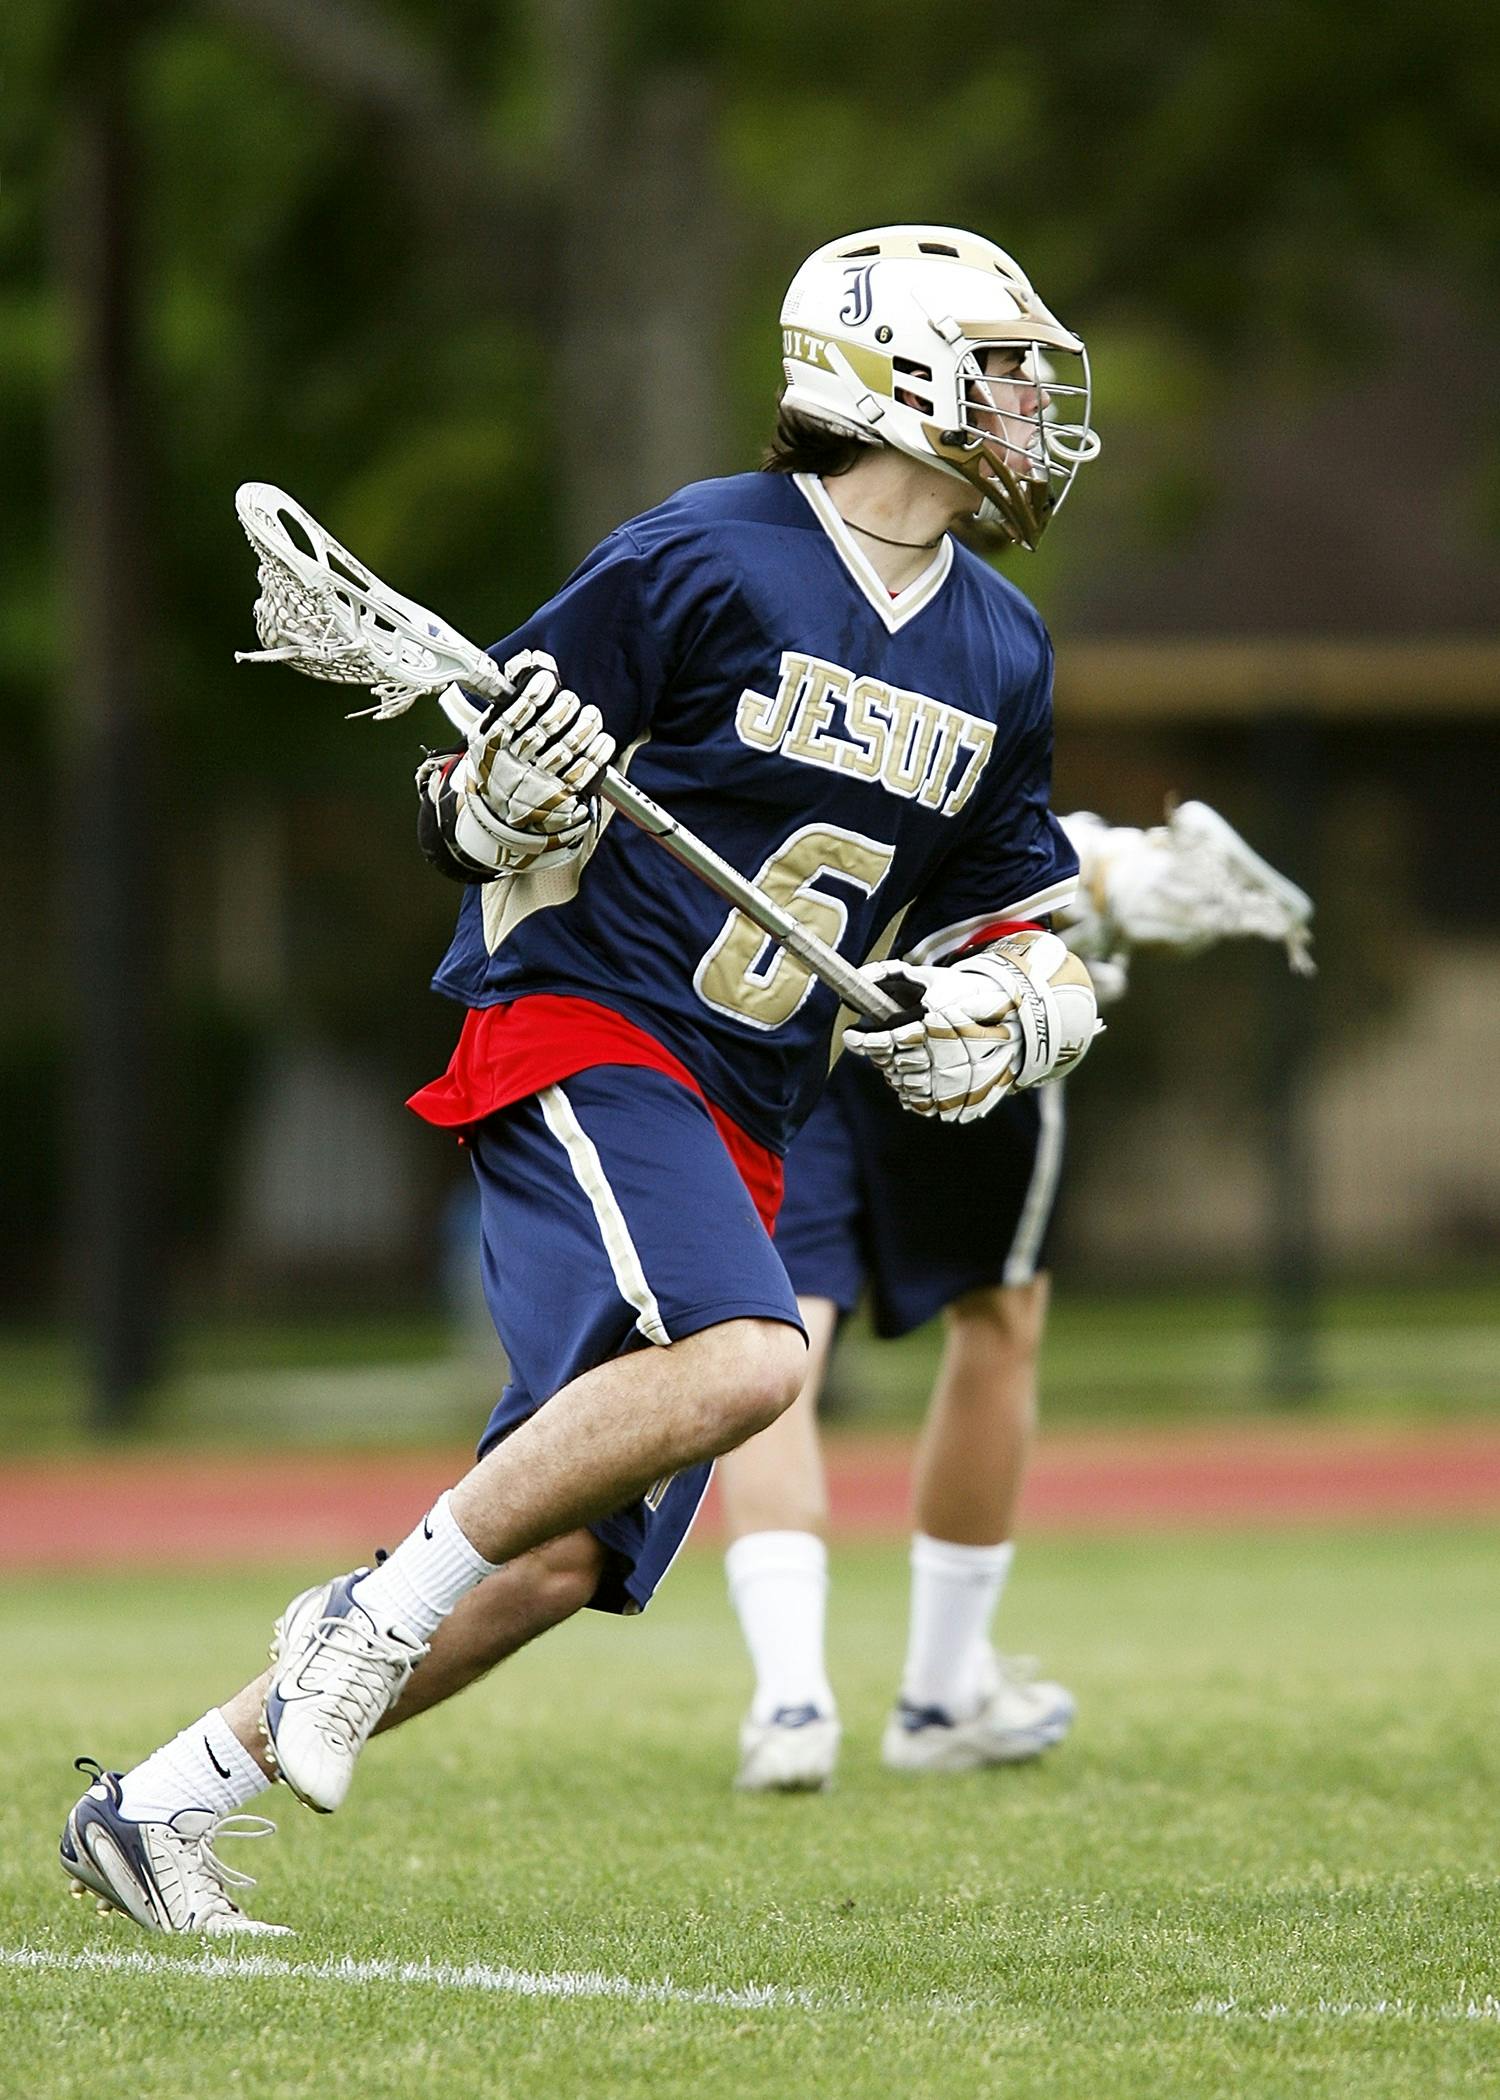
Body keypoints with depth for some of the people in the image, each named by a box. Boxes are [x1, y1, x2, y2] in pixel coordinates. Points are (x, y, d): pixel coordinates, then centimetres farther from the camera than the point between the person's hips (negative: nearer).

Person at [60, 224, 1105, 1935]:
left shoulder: (998, 655, 13)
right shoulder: (704, 558, -8)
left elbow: (1022, 927, 23)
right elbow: (465, 794, -3)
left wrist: (994, 1009, 1)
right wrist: (496, 802, -26)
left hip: (736, 1124, 7)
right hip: (577, 1030, -7)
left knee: (561, 1556, -2)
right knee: (740, 1360, -34)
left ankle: (163, 1805, 8)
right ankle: (379, 1607, -17)